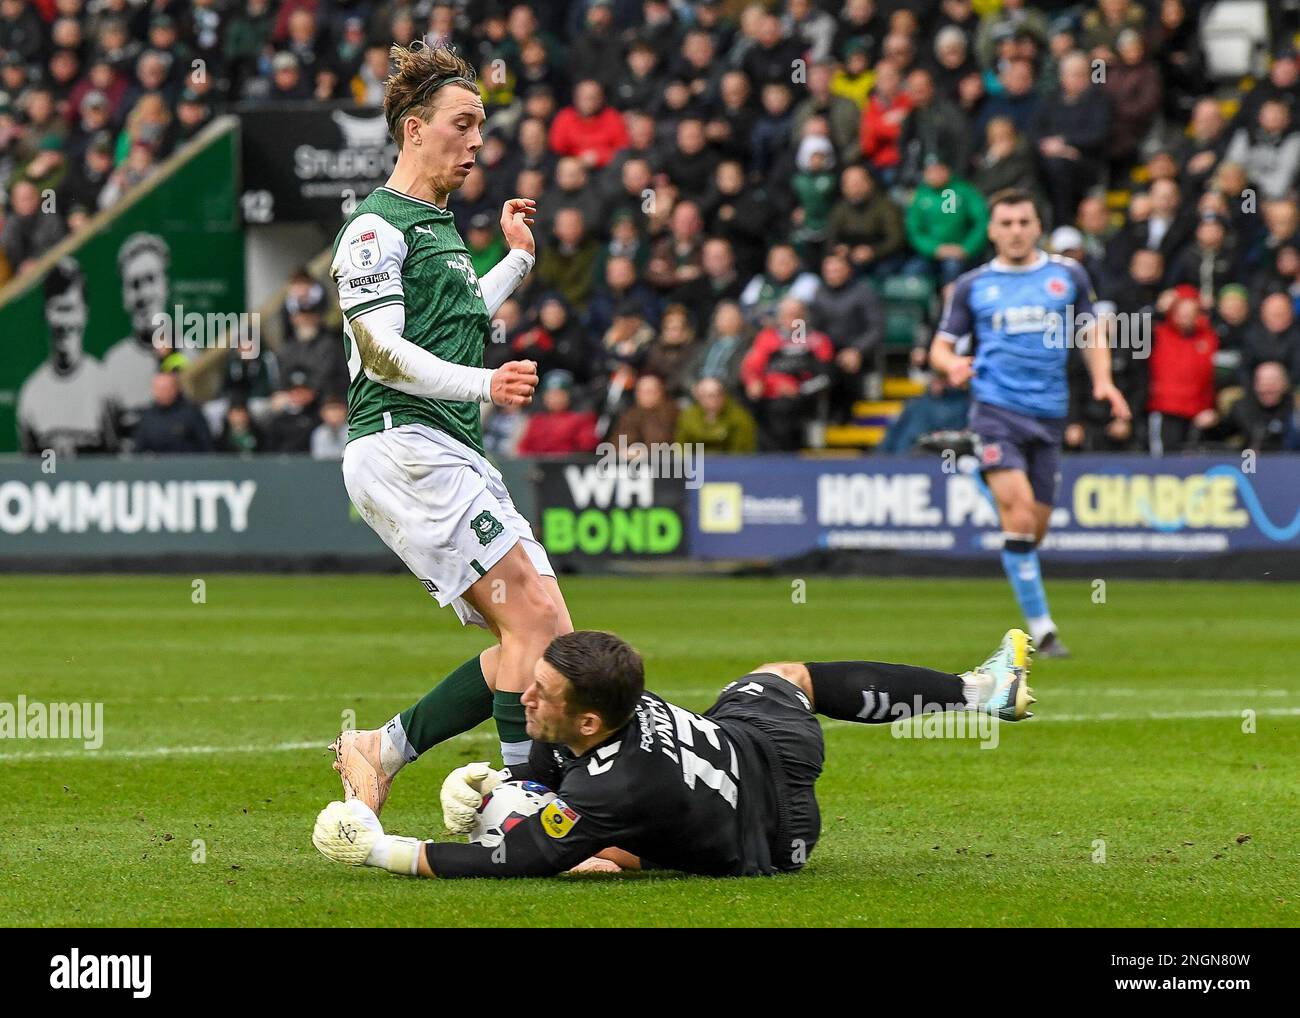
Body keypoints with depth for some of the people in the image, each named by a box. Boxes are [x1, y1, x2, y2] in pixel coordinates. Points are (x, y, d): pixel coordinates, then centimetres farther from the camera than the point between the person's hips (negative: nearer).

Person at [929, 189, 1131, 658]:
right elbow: (941, 345, 10)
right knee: (1019, 518, -18)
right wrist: (952, 363, -14)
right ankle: (1041, 628, -13)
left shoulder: (1067, 275, 9)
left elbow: (1091, 334, 19)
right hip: (996, 411, -3)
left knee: (1036, 529, 5)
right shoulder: (973, 285, 5)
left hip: (1049, 416, 3)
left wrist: (1102, 380, 2)